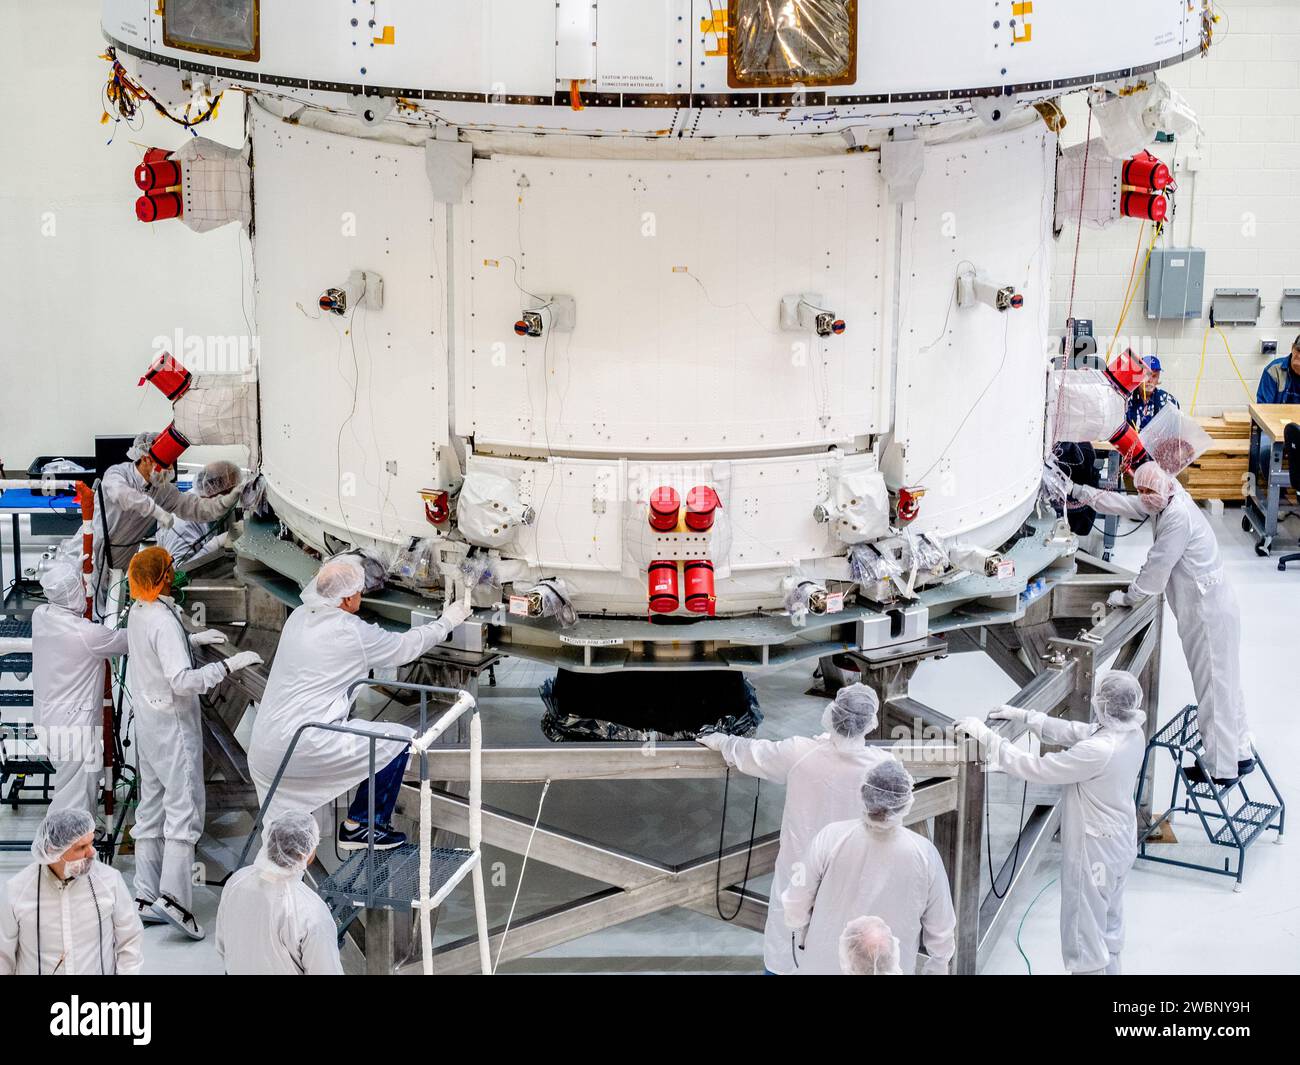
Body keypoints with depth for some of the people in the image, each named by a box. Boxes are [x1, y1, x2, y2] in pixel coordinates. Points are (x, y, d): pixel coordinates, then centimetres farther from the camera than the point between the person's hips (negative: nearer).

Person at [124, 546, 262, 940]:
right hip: (173, 724, -9)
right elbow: (183, 681, -28)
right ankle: (173, 896, -17)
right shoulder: (164, 621, -21)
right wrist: (229, 665, -25)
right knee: (184, 810, -8)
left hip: (147, 722, 9)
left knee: (151, 810, 12)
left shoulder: (137, 612, 6)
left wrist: (192, 640, 20)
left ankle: (146, 896, 14)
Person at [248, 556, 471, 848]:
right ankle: (361, 825, 10)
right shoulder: (351, 631, -11)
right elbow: (405, 646, 5)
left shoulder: (299, 616, 12)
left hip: (264, 745, 9)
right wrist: (447, 621, 22)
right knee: (399, 739, 2)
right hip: (303, 744, -8)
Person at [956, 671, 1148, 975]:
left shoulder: (1098, 751, -34)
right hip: (1119, 844, 9)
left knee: (1084, 937, 7)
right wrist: (1023, 716, 7)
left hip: (1095, 853, -9)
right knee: (1109, 928, 25)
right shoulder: (1131, 732, -8)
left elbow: (1034, 768, -28)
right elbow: (1073, 731, 6)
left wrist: (986, 736, -22)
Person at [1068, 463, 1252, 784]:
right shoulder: (1168, 503, 7)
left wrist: (1128, 597, -7)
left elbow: (1156, 567, -20)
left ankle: (1221, 768, 3)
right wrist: (1081, 492, 15)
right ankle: (1240, 753, 28)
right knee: (1224, 684, 18)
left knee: (1214, 687, -3)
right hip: (1209, 607, 10)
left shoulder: (1178, 516, -22)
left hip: (1208, 610, -10)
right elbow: (1126, 505, 17)